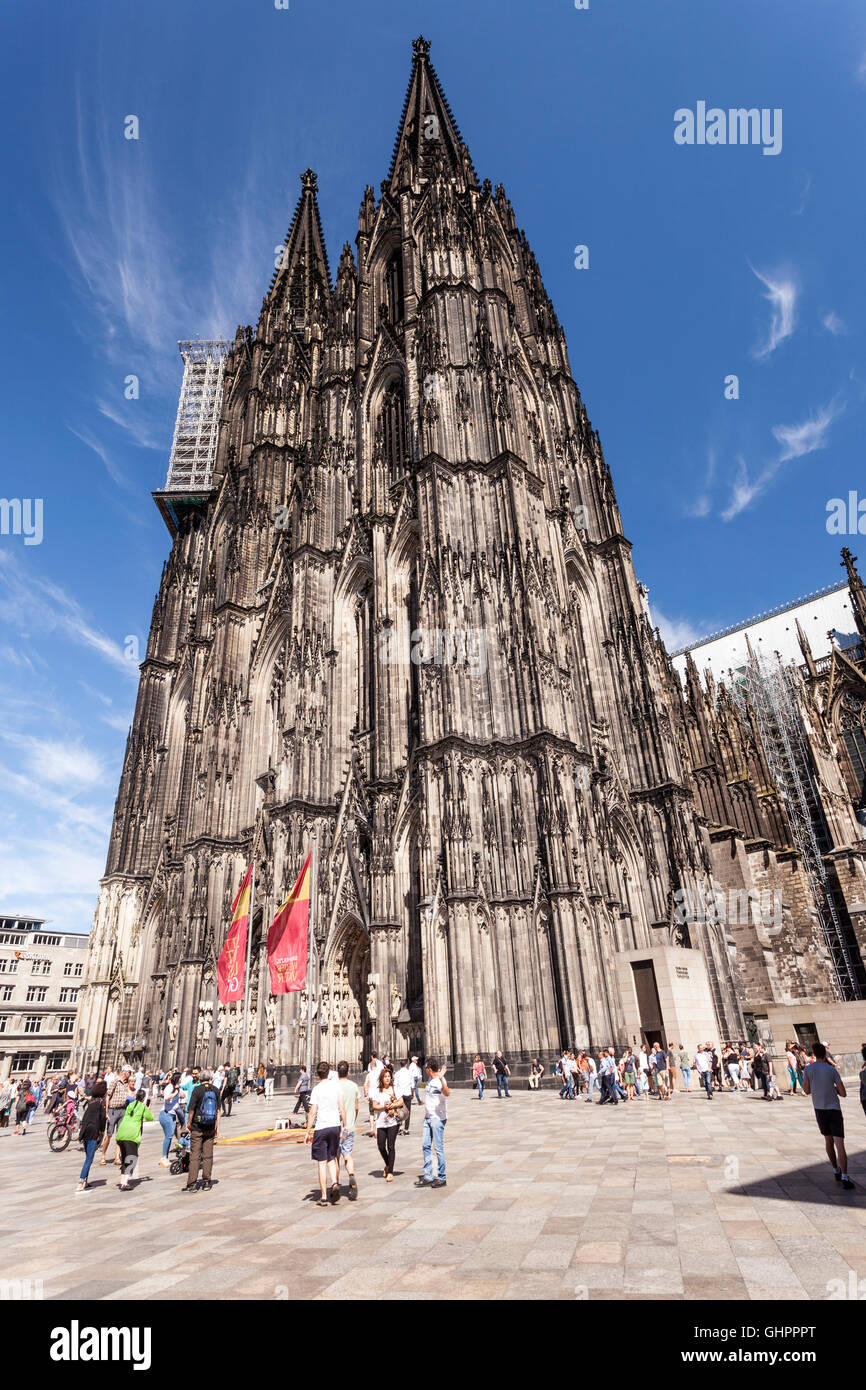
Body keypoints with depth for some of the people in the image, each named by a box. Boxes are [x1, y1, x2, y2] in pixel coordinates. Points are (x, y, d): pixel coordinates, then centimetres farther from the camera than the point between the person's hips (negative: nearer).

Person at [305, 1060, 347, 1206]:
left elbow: (312, 1113, -10)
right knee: (332, 1159, 18)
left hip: (321, 1128, -3)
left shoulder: (316, 1089, -8)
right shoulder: (336, 1085, 1)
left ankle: (323, 1197, 9)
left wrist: (308, 1132, -1)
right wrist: (344, 1125, 11)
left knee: (322, 1162, 6)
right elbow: (342, 1107, 2)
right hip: (335, 1125, 3)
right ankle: (334, 1183, -3)